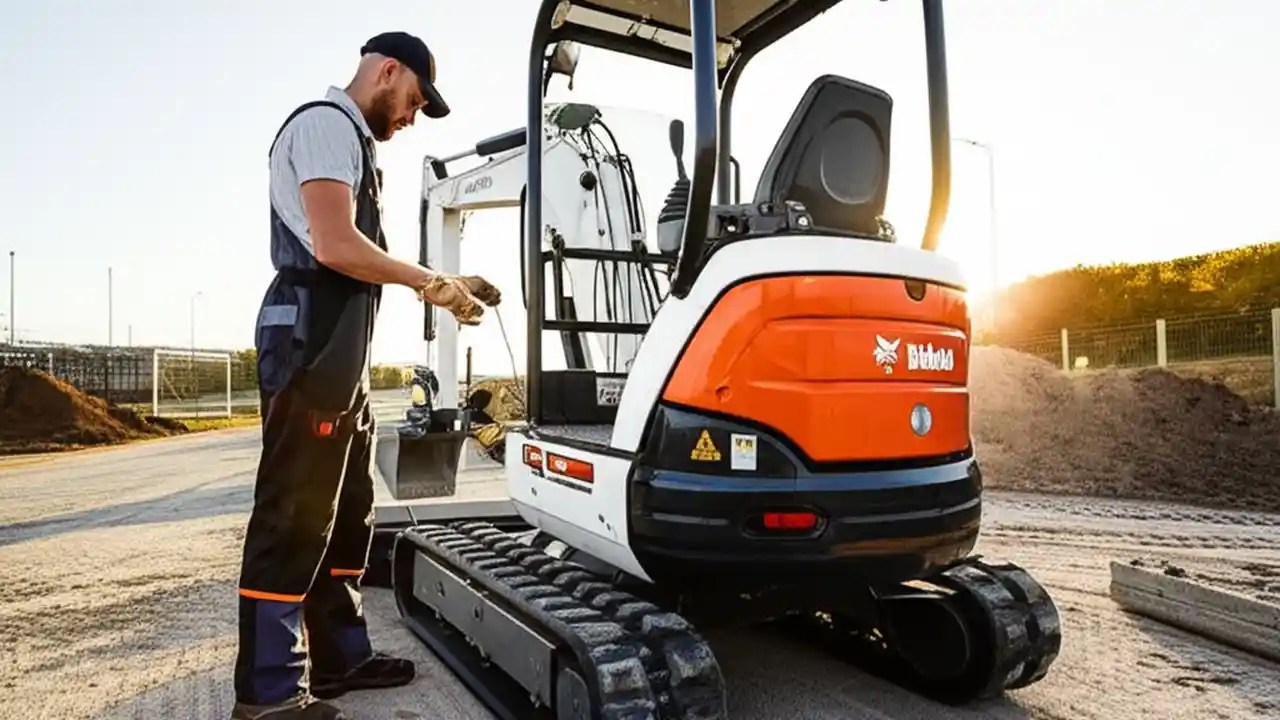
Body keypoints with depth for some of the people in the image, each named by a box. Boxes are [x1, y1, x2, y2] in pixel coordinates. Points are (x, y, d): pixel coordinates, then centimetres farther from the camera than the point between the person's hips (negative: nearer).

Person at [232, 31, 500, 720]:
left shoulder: (350, 137, 25)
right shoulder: (327, 122, -6)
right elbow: (334, 246, -20)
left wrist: (446, 284, 12)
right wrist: (431, 283, -10)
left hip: (342, 354, 11)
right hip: (311, 346, -11)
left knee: (346, 510, 13)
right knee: (294, 514, -7)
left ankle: (338, 656, 23)